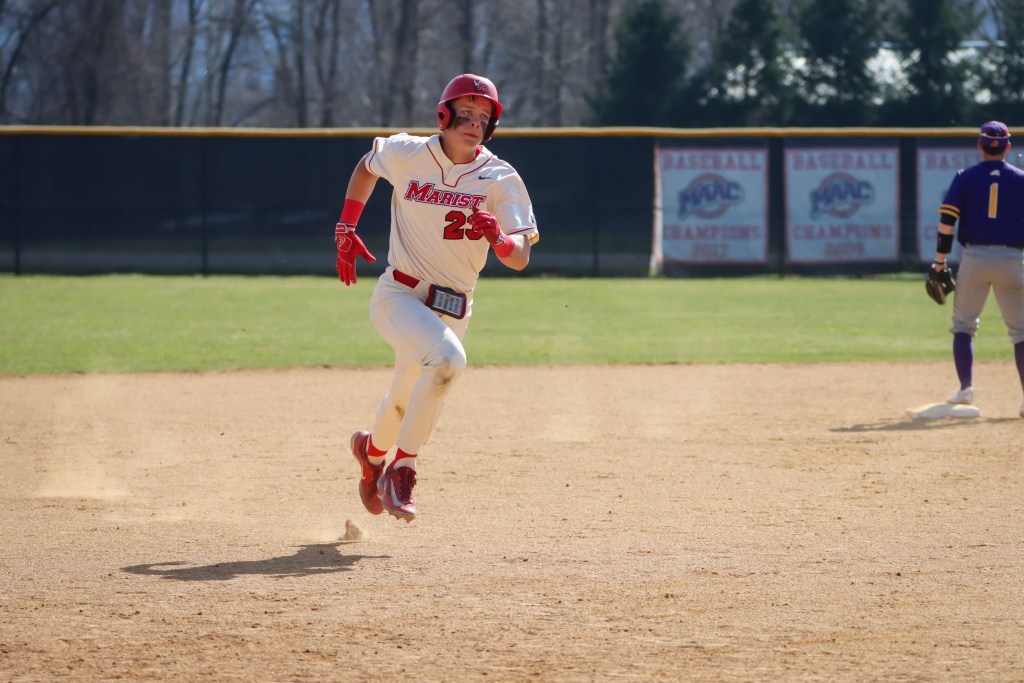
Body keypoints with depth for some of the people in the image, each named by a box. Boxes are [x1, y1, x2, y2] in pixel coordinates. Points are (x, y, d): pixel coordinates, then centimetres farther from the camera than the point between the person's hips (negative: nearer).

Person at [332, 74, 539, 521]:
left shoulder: (500, 180, -6)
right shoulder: (406, 154, -5)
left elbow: (520, 257, -16)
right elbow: (367, 165, 19)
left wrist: (498, 236, -38)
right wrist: (345, 229, 14)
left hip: (452, 310, 3)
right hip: (398, 295, -3)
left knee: (406, 404, 16)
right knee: (447, 357, -32)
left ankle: (372, 450, 52)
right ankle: (402, 469, -21)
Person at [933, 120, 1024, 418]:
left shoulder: (965, 178, 2)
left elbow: (947, 219, -6)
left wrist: (940, 260, -1)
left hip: (975, 257, 0)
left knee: (963, 324, 13)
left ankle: (966, 387, -1)